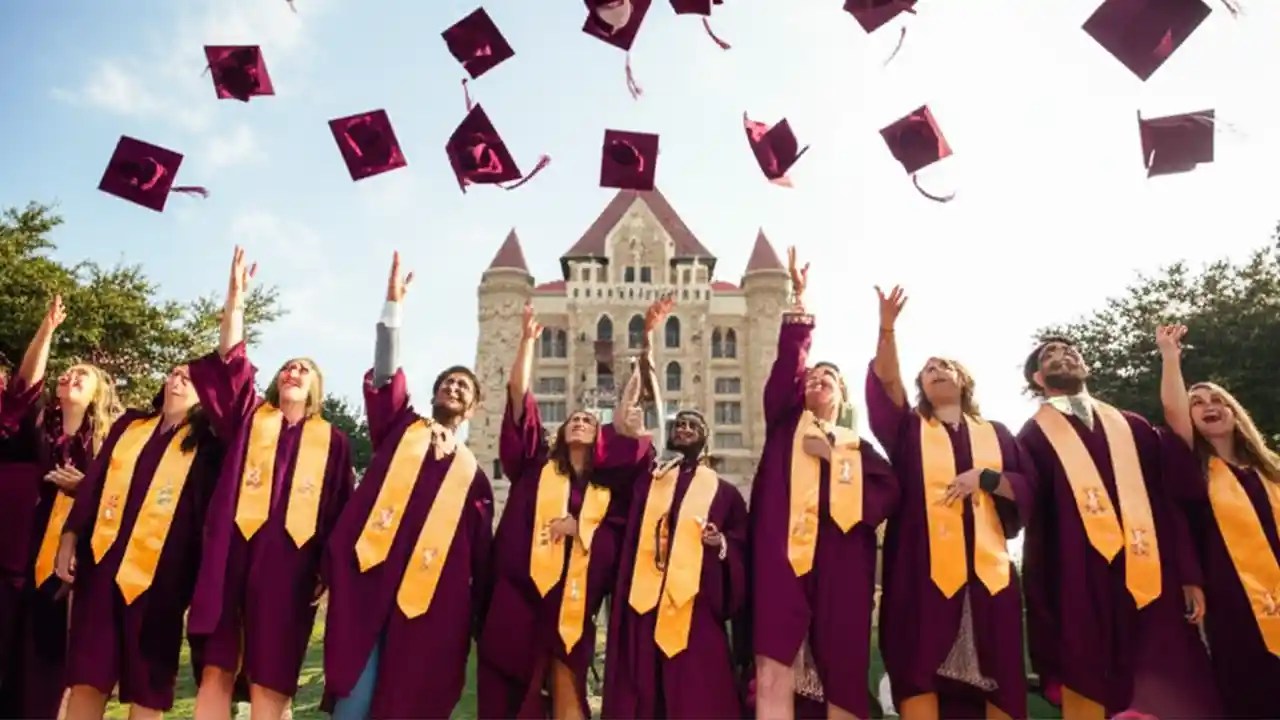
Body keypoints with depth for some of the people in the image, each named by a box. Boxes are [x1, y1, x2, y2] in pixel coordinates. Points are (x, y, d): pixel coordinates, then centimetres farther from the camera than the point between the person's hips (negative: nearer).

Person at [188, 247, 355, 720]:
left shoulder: (332, 441, 12)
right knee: (216, 669, 1)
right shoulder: (249, 417, 15)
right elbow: (230, 364, 0)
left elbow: (340, 511, 9)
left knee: (268, 678, 2)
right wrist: (235, 301, -9)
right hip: (234, 548, 1)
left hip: (291, 557, -1)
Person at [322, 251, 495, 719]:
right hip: (370, 582, -1)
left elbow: (481, 556, 13)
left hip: (429, 598, 1)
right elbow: (385, 373, 0)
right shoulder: (398, 428, 14)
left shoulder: (472, 473, 14)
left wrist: (478, 619, 10)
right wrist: (394, 303, -8)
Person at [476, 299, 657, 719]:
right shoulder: (535, 465, 8)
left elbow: (620, 536, 5)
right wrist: (528, 339, -2)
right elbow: (519, 395, 2)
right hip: (519, 596, -1)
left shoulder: (609, 484, 12)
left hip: (574, 604, 1)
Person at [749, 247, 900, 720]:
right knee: (773, 669, -10)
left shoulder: (860, 447, 21)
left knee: (842, 677, 2)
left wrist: (836, 457, -3)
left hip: (841, 563, 1)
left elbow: (888, 491, 4)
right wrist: (800, 299, 5)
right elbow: (788, 363, 7)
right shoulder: (786, 425, 19)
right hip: (785, 553, -1)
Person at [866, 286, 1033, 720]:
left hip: (986, 567, 2)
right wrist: (887, 328, -19)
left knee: (994, 672, 3)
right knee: (922, 668, -5)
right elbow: (885, 381, -5)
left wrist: (985, 477, -9)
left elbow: (1027, 488, 10)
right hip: (925, 565, -2)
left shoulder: (996, 434, 18)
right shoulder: (908, 429, 12)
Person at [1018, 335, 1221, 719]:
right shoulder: (1033, 437, 7)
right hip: (1079, 585, -3)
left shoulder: (1132, 427, 19)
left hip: (1151, 582, 4)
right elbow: (1025, 511, 0)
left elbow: (1170, 502, 16)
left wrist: (1189, 575, 7)